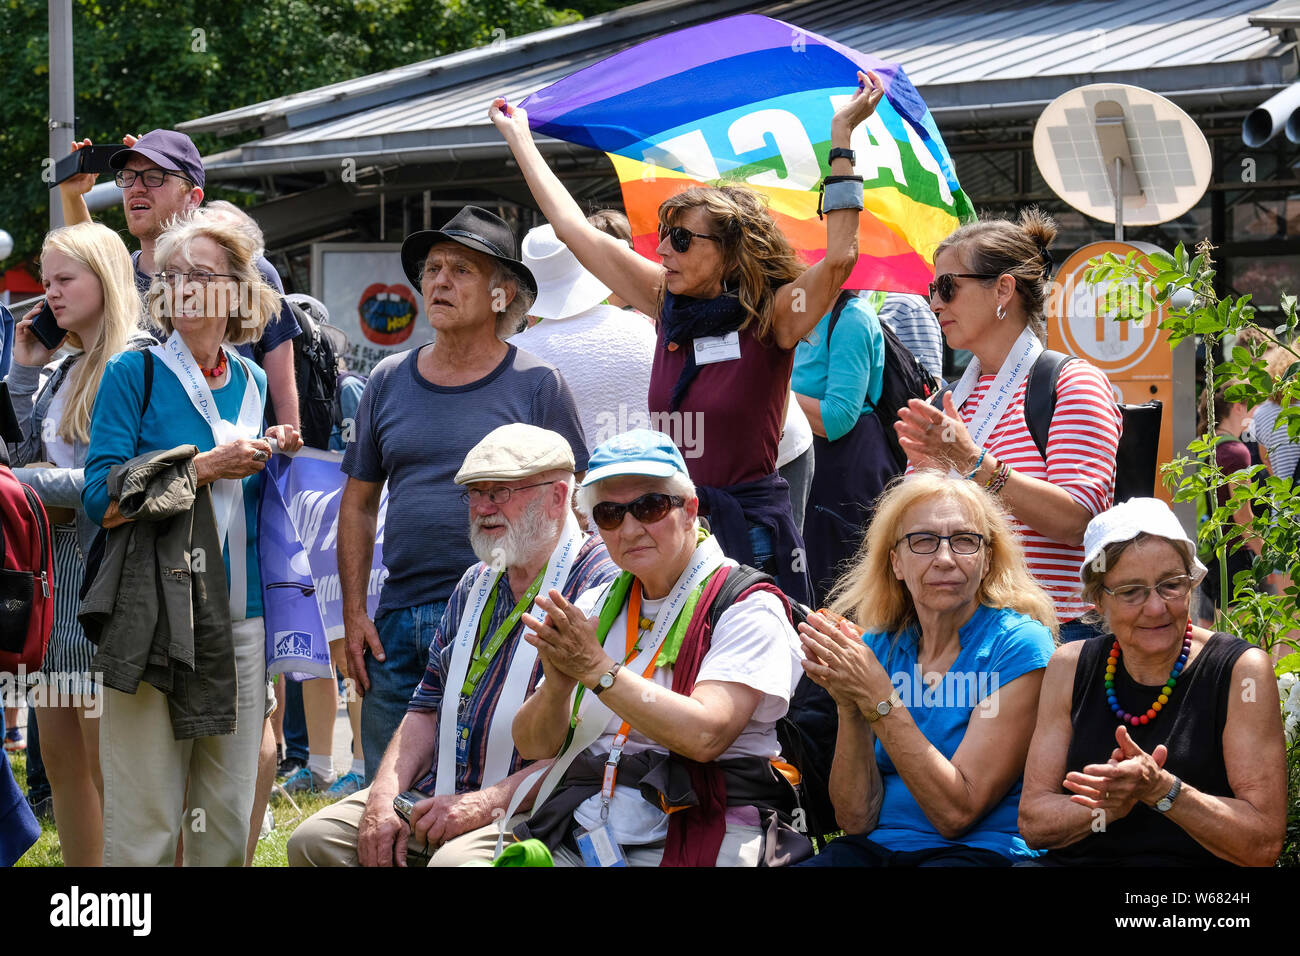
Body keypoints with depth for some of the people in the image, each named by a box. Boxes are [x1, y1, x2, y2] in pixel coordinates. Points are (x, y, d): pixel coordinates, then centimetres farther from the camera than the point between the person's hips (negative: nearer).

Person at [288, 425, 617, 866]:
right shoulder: (475, 585, 20)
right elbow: (427, 709, 20)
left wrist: (488, 803, -21)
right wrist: (383, 797, 3)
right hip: (436, 797, 8)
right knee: (315, 841, -8)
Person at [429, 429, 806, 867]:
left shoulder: (748, 609, -3)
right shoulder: (596, 606, 17)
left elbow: (706, 735, -19)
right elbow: (533, 746, 13)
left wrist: (597, 669, -17)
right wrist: (558, 685, -10)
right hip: (571, 837, 6)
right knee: (451, 858, -19)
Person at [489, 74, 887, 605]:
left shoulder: (772, 318, -7)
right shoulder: (670, 306, 9)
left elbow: (840, 257, -24)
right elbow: (576, 230, 15)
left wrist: (842, 138, -24)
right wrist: (518, 138, 21)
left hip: (749, 535, -6)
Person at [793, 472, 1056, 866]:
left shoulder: (1018, 645, -6)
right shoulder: (876, 646, 8)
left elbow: (957, 812, -13)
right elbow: (857, 818, 3)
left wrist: (877, 697, -18)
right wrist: (849, 706, -12)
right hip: (876, 847, 3)